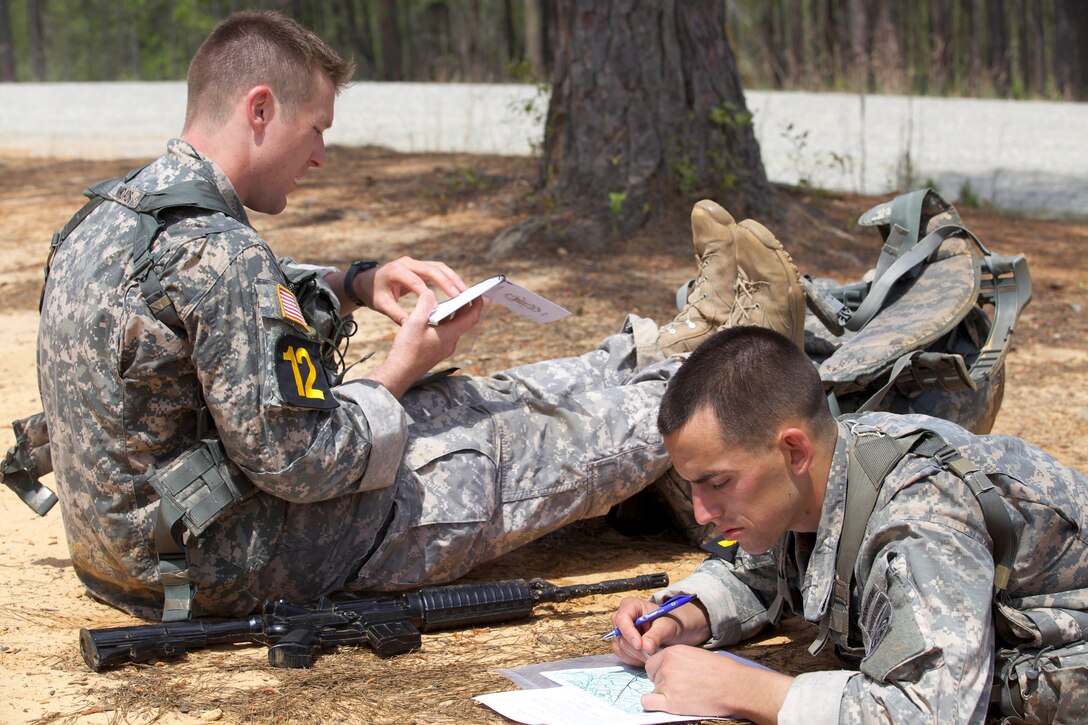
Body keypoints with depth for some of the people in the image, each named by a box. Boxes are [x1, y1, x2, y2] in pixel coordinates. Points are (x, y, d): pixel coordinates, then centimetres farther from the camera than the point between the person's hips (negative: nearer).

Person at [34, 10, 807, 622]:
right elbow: (301, 462, -26)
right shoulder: (213, 252, -30)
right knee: (515, 442, 5)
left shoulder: (116, 213, 2)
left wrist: (353, 285, 8)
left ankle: (682, 337, 31)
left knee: (479, 399, 16)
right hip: (235, 567, -9)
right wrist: (402, 369, -10)